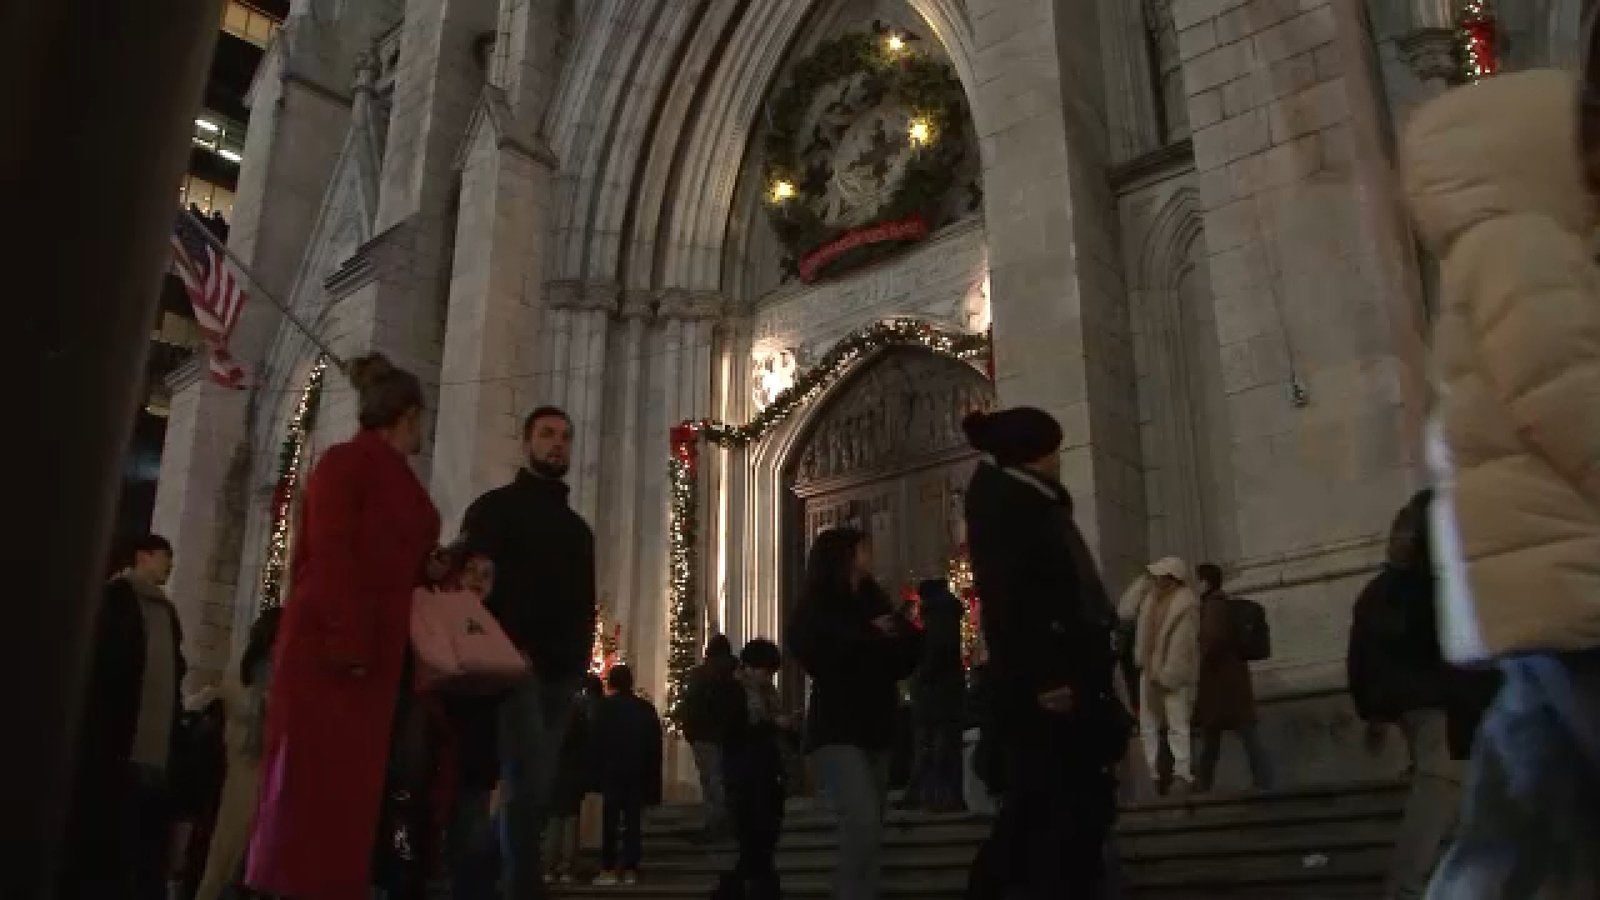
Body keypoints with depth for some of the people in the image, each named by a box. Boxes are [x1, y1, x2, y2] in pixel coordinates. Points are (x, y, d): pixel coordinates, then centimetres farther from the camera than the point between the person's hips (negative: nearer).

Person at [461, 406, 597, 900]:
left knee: (537, 785, 4)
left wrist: (580, 655, 7)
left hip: (563, 670, 6)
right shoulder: (495, 507, 6)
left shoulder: (578, 528, 23)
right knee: (529, 781, -15)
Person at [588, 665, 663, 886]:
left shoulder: (604, 707, -3)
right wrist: (653, 781, 13)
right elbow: (655, 746, 9)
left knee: (610, 821, 2)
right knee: (634, 821, 5)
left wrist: (598, 770, -2)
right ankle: (630, 869, 2)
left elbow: (597, 742, -7)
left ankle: (609, 869, -2)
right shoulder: (646, 708, 8)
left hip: (612, 772, -3)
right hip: (639, 773, 3)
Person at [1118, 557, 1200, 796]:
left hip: (1174, 676, -8)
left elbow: (1182, 646, -18)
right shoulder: (1151, 598, 9)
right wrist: (1142, 581, 7)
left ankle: (1183, 776, -8)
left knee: (1178, 726, -9)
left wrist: (1166, 677, -20)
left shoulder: (1187, 606, -14)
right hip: (1150, 672, 8)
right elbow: (1124, 611, 10)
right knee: (1149, 727, 10)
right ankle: (1159, 775, 17)